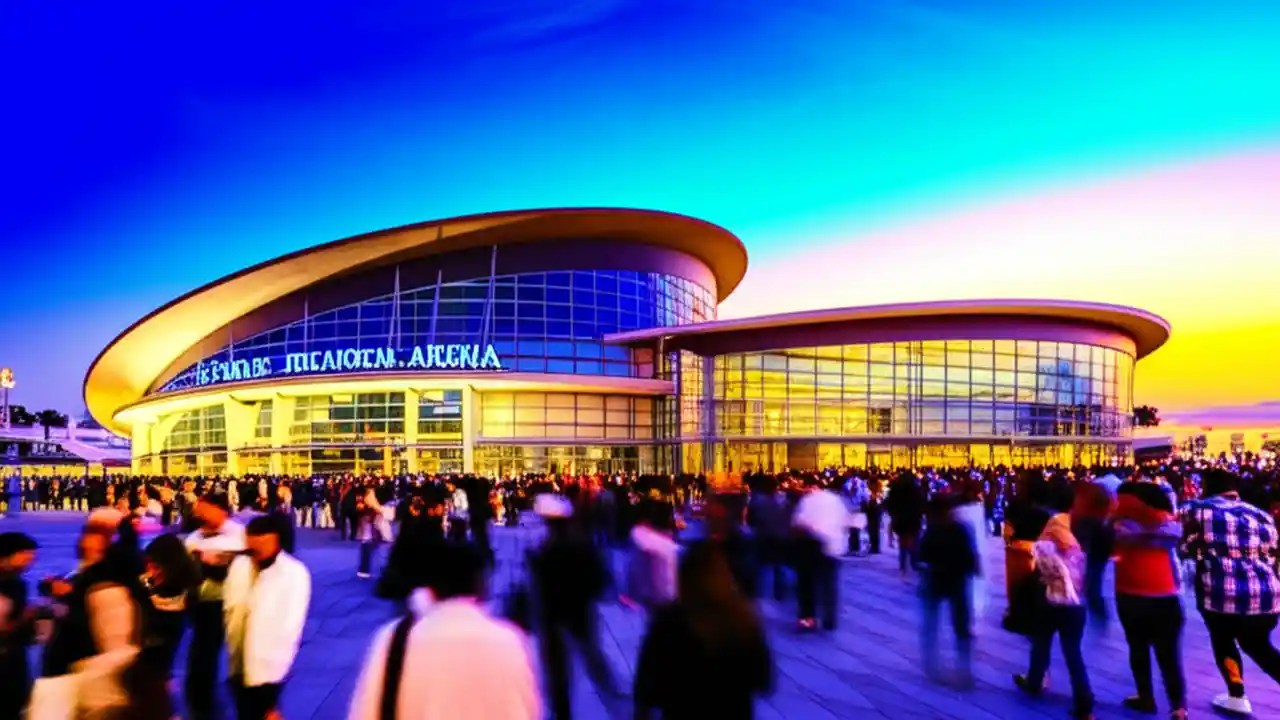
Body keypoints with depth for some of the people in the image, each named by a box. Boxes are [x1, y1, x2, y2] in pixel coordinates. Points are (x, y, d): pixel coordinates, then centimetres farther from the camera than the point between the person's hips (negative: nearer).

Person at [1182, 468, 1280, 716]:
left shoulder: (1199, 509, 3)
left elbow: (1186, 548, 3)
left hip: (1221, 591, -4)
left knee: (1223, 641, 19)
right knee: (1258, 646, 21)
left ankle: (1237, 697, 19)